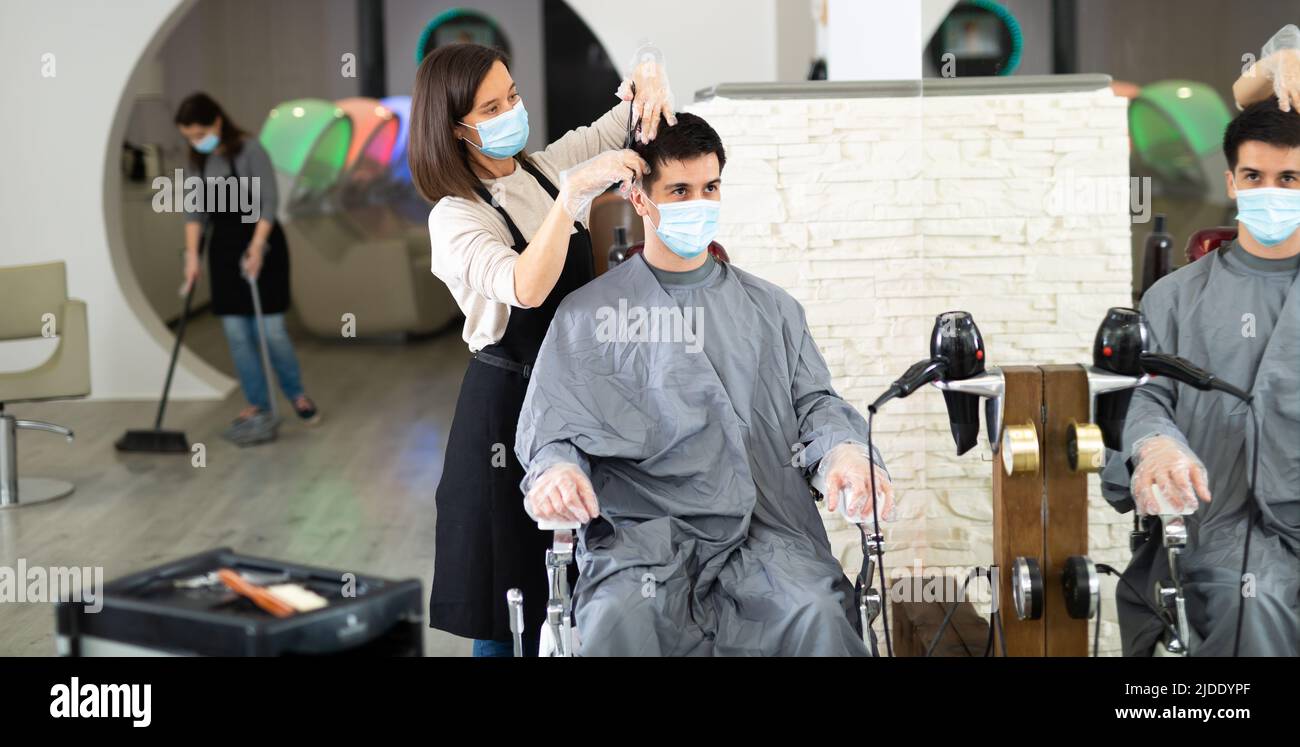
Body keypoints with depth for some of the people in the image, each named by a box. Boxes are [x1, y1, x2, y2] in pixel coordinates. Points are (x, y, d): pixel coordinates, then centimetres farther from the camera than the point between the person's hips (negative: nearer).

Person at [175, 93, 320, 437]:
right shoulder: (197, 161, 2)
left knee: (270, 329, -6)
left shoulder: (249, 149, -16)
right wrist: (192, 257, -7)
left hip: (262, 243, -6)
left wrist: (256, 248, -24)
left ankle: (296, 393, 15)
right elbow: (193, 211, 2)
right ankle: (258, 402, 12)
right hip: (223, 248, 6)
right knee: (236, 332, 2)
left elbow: (269, 201, -17)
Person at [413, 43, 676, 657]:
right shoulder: (455, 218, -14)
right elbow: (527, 288, -32)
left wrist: (647, 75, -14)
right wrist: (575, 190, -38)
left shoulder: (546, 168, 3)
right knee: (507, 609, 2)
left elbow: (623, 119, 9)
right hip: (508, 404, -6)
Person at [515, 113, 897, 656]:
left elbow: (814, 402, 16)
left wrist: (844, 451, -8)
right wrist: (556, 469, -15)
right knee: (621, 617, -35)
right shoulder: (588, 314, 13)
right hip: (642, 526, -2)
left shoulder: (771, 309, 21)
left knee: (820, 613, -29)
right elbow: (549, 427, 9)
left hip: (765, 529, 2)